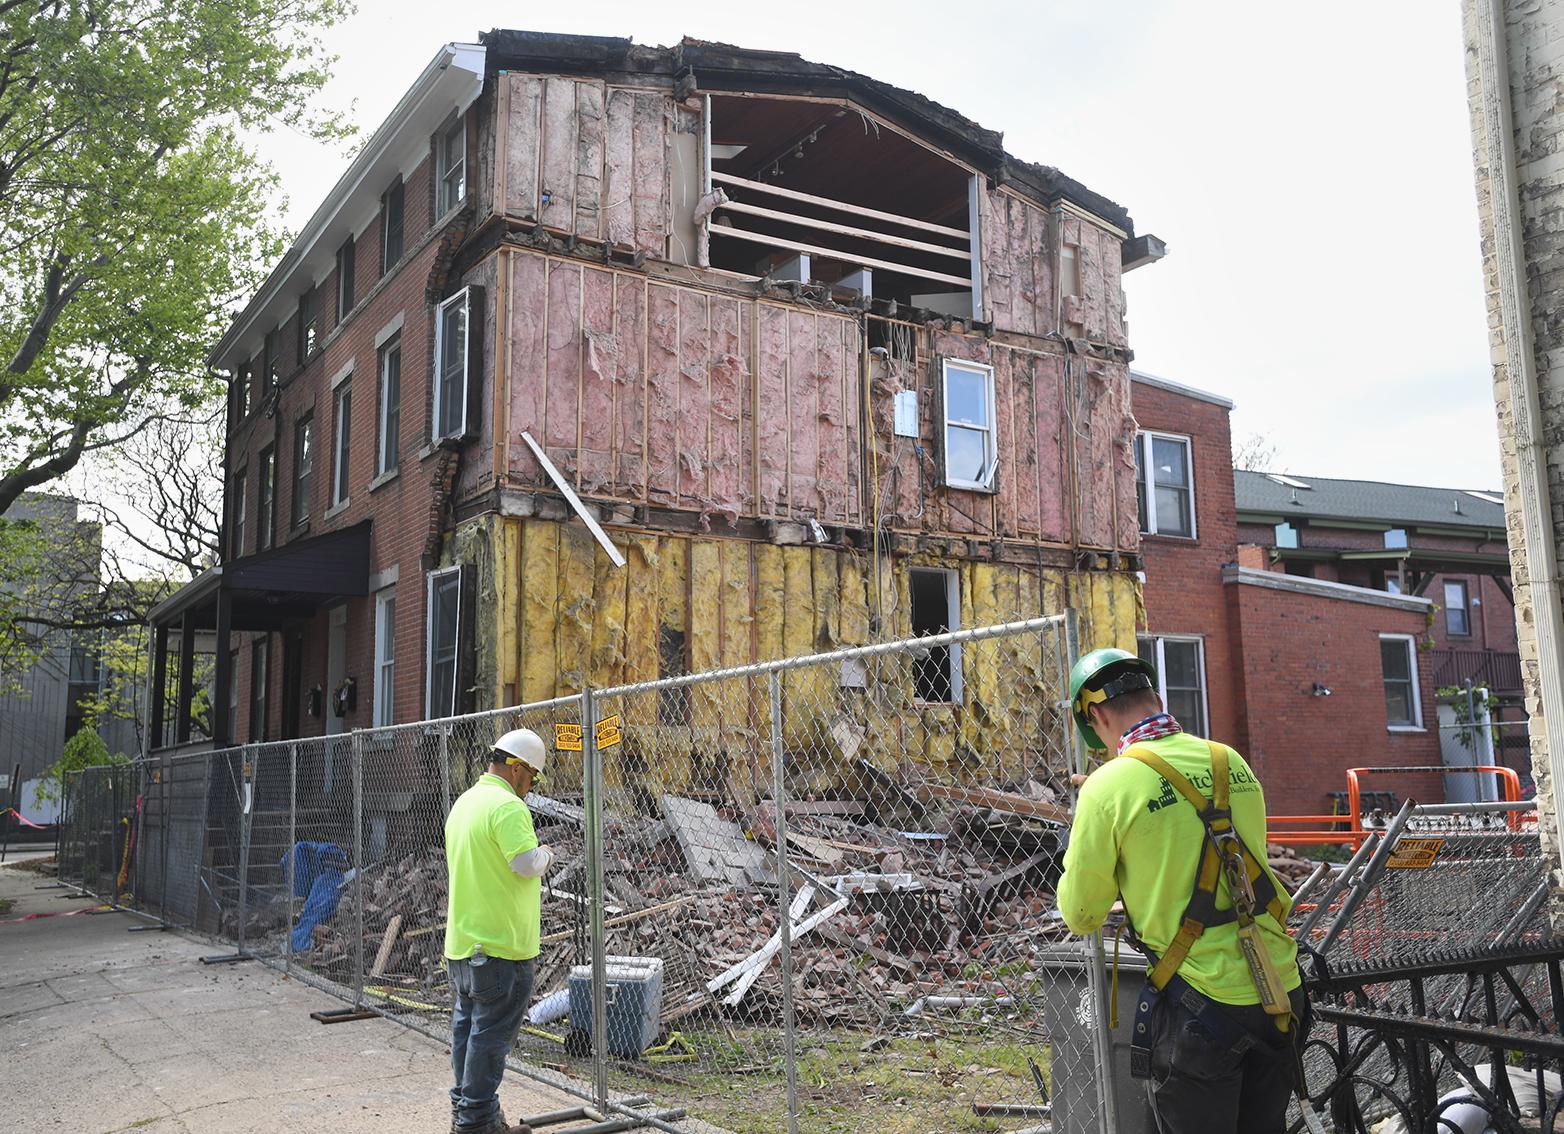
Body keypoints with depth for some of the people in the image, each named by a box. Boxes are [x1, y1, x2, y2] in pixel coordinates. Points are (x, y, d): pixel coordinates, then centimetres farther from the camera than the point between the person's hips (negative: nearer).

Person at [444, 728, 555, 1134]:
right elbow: (526, 863, -27)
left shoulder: (463, 802, 14)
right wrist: (546, 854, -5)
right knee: (491, 1033, -2)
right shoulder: (507, 806, -17)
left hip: (461, 940, 10)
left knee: (467, 1025, 16)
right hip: (500, 943, -10)